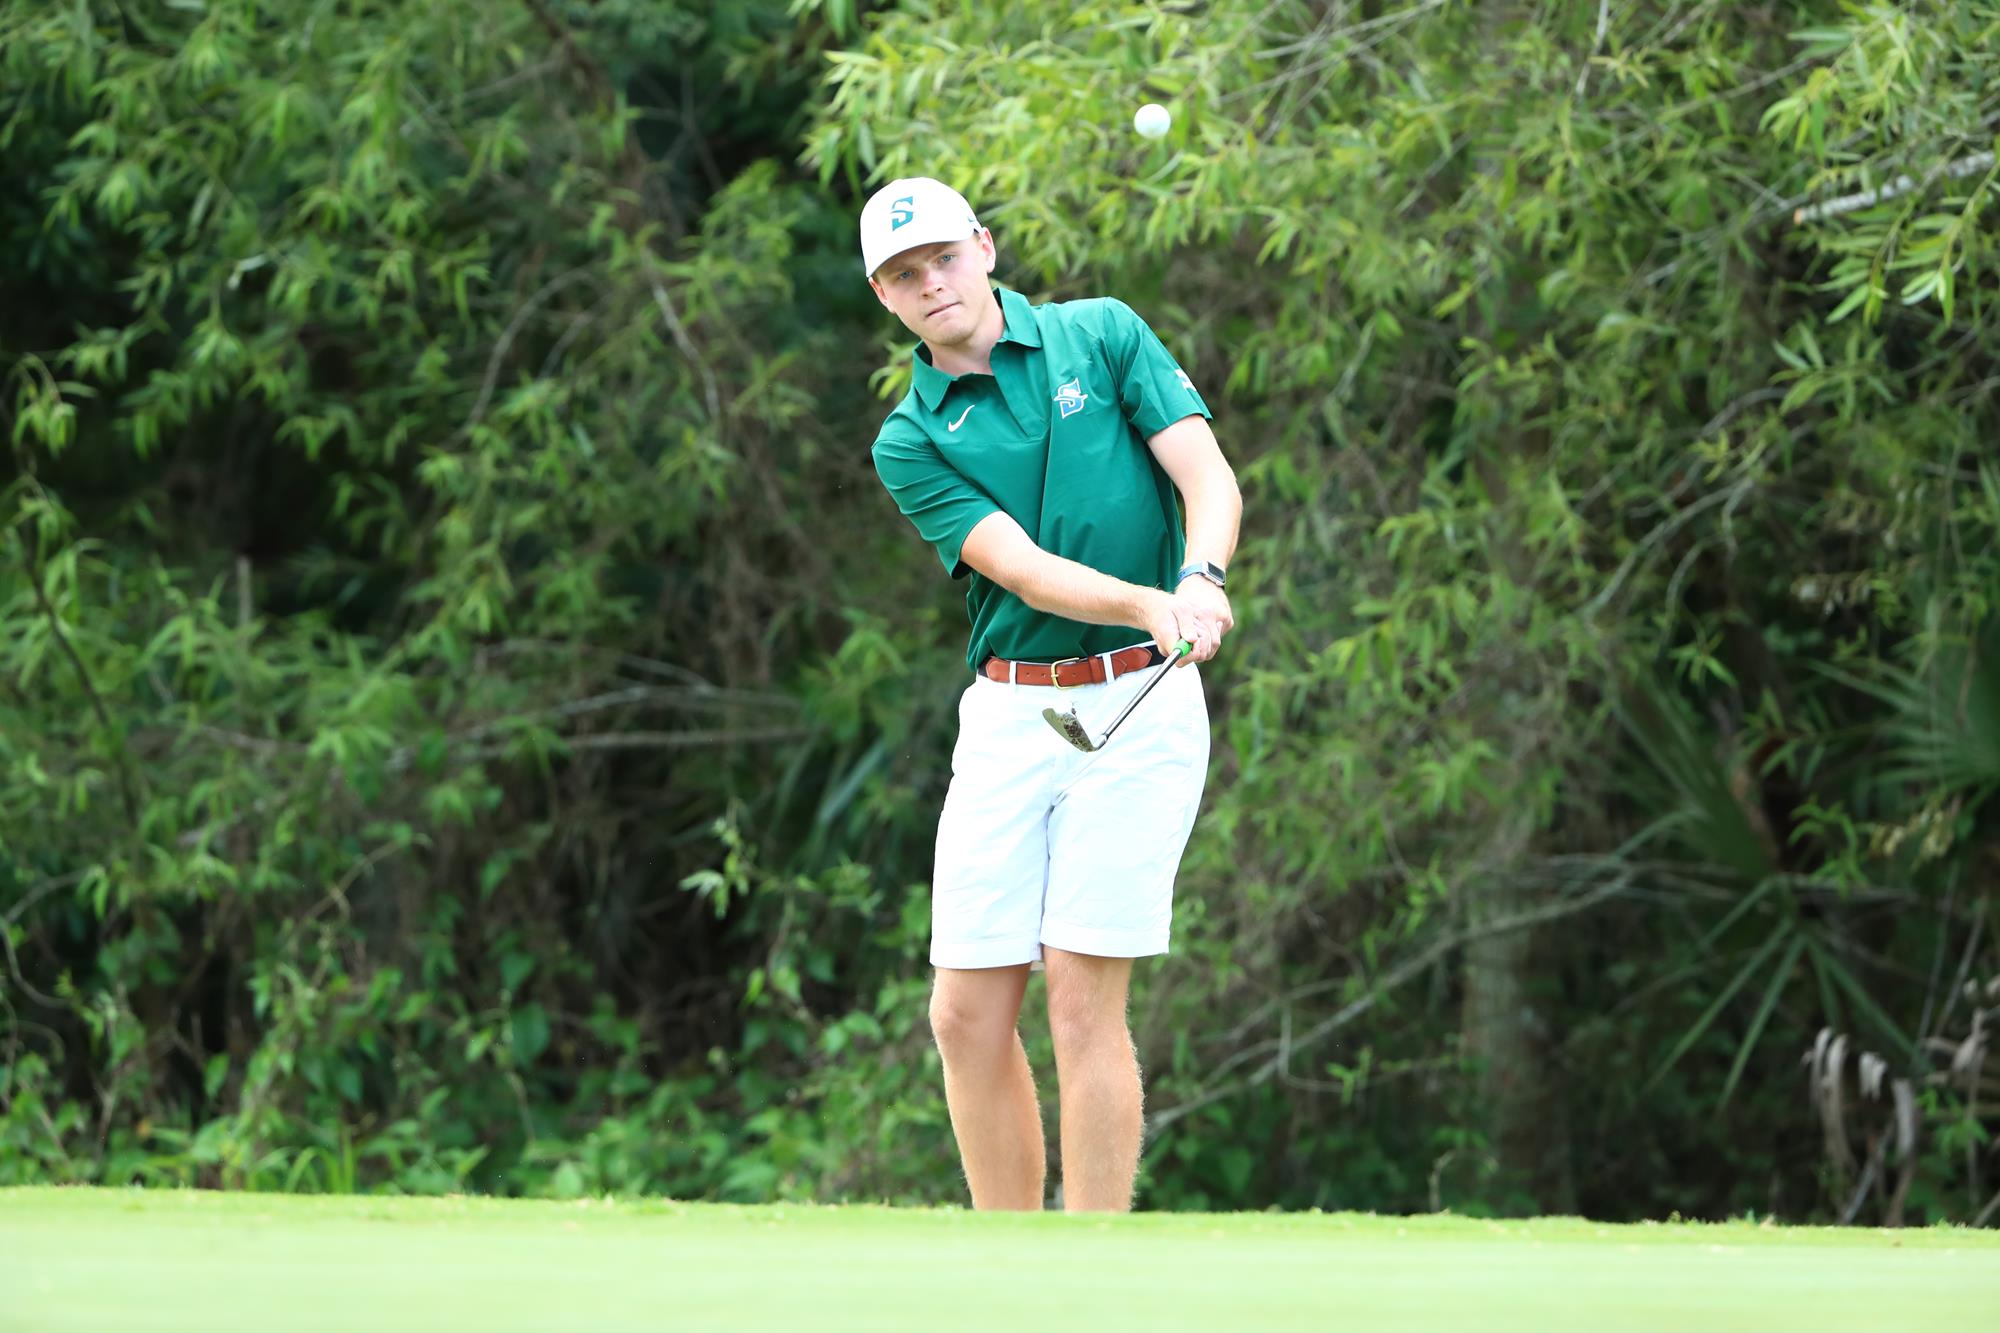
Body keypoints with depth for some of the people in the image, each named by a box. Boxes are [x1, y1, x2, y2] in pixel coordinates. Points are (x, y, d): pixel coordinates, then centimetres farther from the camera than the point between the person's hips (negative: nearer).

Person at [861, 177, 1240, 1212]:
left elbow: (1209, 477, -5)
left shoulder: (1103, 336, 3)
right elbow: (1027, 573, -10)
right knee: (967, 1017, 1)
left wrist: (1200, 579, -28)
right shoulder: (911, 441, 3)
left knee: (1083, 1002, -10)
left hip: (1139, 705, -3)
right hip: (1006, 714, 3)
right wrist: (1151, 605, -29)